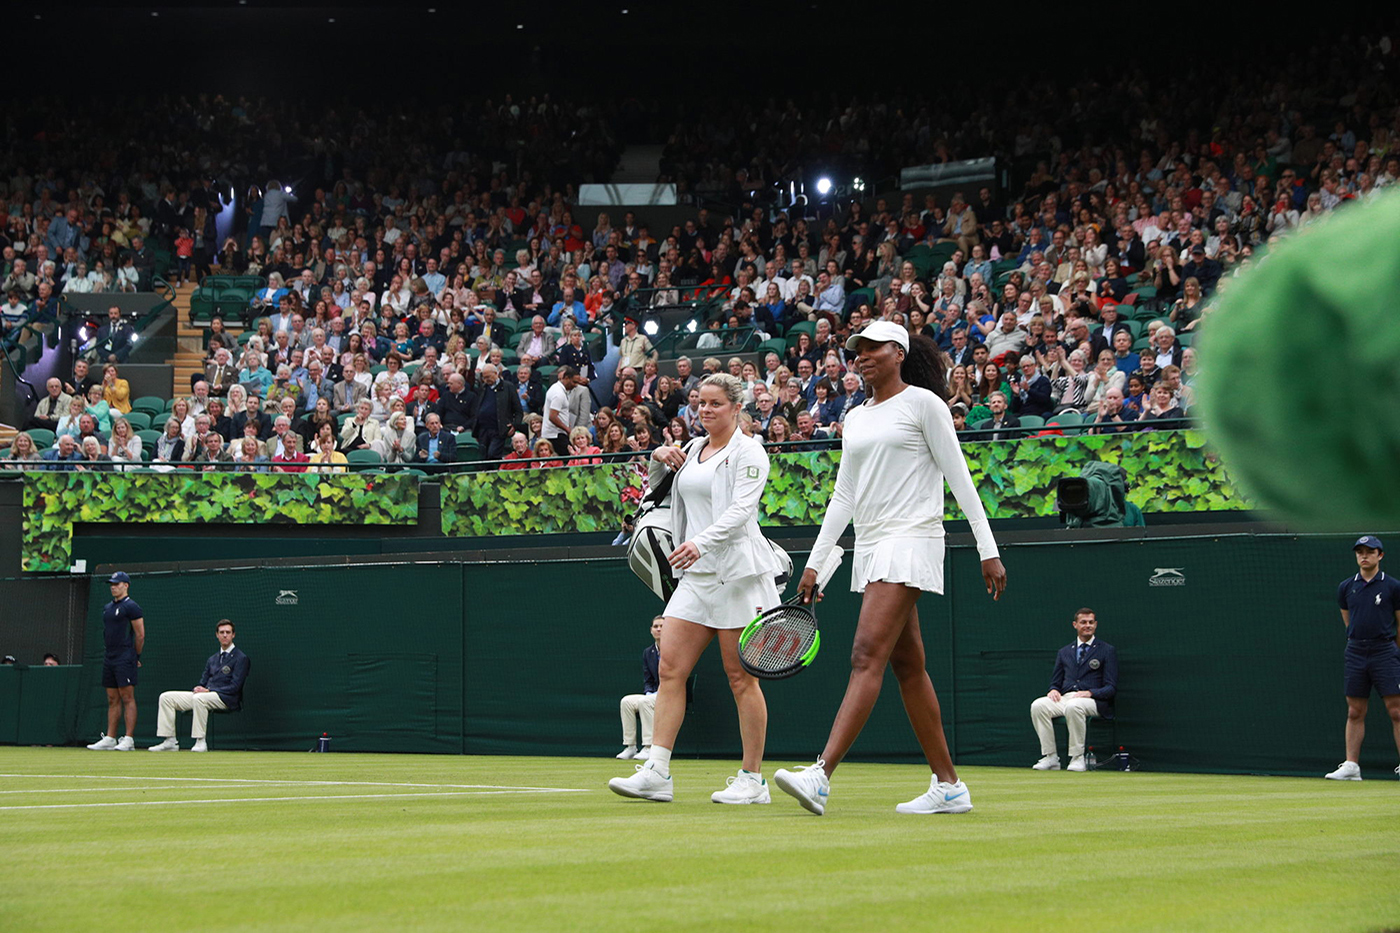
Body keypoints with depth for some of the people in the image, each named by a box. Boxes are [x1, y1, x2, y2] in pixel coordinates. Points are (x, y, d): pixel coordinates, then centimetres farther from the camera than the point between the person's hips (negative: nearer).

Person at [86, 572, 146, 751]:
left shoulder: (131, 607, -8)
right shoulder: (107, 608, 17)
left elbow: (140, 635, -8)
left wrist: (136, 657, -3)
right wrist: (107, 654, 17)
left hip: (124, 660, -8)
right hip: (108, 659, 8)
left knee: (127, 698, -8)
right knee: (112, 700, 9)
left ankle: (129, 739, -10)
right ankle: (109, 738, 10)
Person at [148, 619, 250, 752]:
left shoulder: (241, 658, 0)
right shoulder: (212, 659, 24)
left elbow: (235, 686, -10)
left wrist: (208, 691, -16)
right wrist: (198, 688, -6)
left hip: (227, 699, -8)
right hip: (206, 695, 8)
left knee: (199, 699, -40)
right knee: (166, 697, -4)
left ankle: (201, 742, -36)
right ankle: (170, 741, -12)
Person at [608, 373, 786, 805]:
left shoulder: (748, 451, -4)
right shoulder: (692, 449, 17)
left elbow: (742, 509, -18)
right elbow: (657, 490, 31)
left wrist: (701, 542, -33)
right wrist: (658, 458, 9)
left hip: (737, 572, -7)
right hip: (696, 576, 7)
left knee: (741, 678, -4)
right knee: (670, 669, -3)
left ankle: (753, 779, 2)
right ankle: (656, 773, -7)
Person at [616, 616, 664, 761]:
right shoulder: (647, 652, 12)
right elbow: (648, 681, 13)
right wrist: (649, 693, -9)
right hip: (655, 694, 7)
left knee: (645, 702, -33)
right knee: (626, 701, -16)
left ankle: (649, 748, -33)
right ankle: (630, 746, -15)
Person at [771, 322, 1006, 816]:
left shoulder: (923, 403, -3)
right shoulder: (855, 419, 17)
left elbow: (959, 478, -5)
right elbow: (843, 496, 19)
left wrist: (988, 550, -9)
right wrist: (814, 563, 13)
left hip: (910, 539, -8)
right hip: (870, 547, 8)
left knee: (867, 656, -17)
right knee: (907, 665, 6)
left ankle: (821, 775, -27)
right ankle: (948, 786, 10)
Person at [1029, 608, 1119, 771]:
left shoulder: (1107, 651, 8)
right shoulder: (1064, 652, 22)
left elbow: (1111, 687, 1)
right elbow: (1055, 682, 23)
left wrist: (1090, 693, -17)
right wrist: (1054, 690, -3)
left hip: (1093, 701, -4)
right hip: (1065, 697, 4)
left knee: (1073, 706, -39)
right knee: (1038, 705, -26)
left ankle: (1078, 758, -29)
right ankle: (1050, 758, -23)